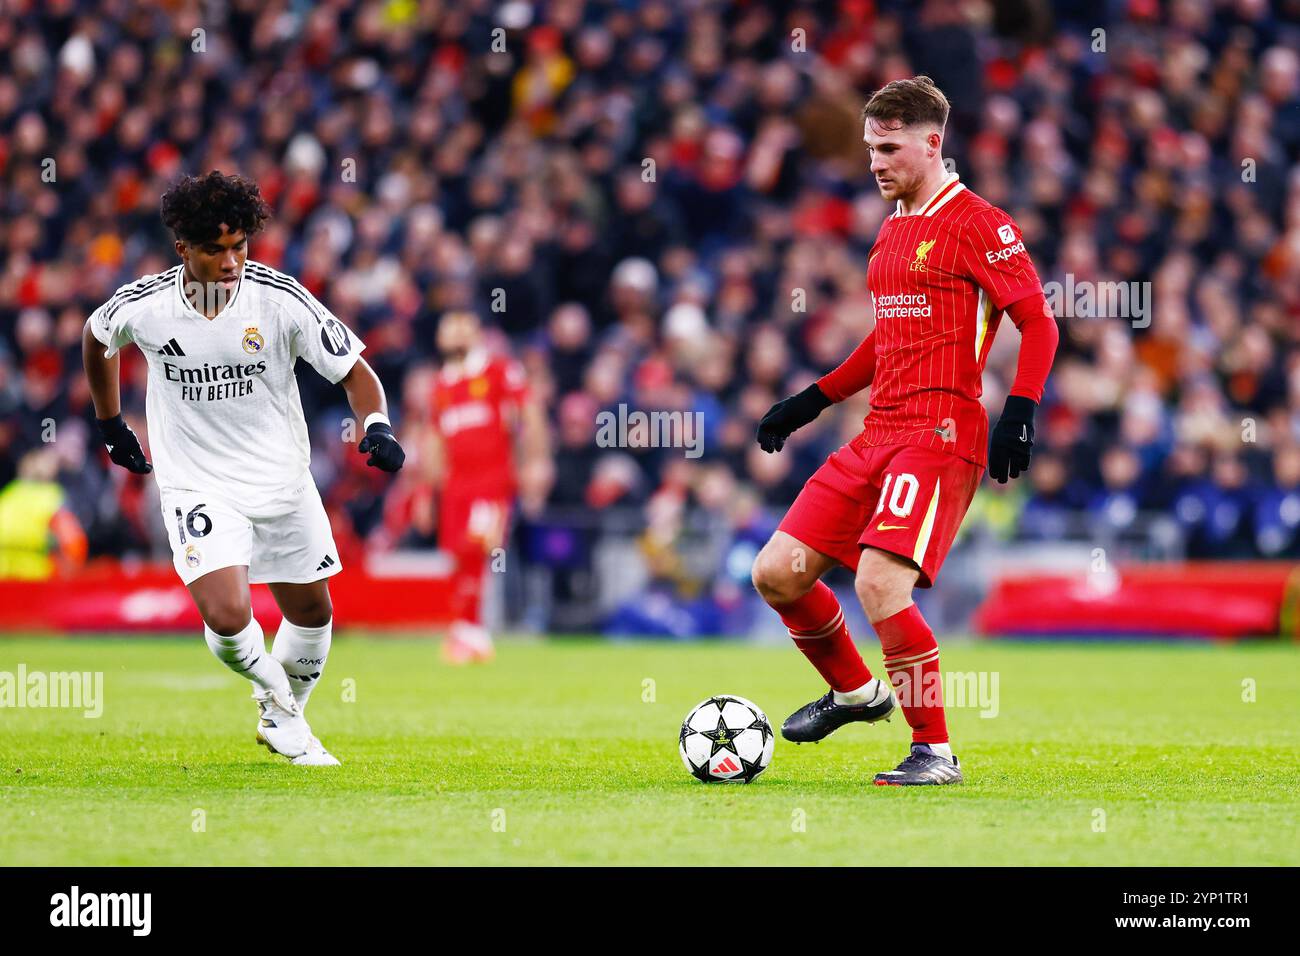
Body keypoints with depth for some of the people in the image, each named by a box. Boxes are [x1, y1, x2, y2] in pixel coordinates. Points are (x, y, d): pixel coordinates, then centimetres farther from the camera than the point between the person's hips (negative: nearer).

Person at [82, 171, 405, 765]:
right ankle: (279, 698, 12)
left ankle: (279, 722, 41)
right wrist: (111, 424, 18)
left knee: (312, 614, 13)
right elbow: (96, 337, 11)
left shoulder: (281, 299, -17)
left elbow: (354, 371, -9)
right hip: (197, 487, -2)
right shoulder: (143, 307, -14)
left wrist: (377, 426, -29)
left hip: (282, 482, 2)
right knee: (227, 619, -20)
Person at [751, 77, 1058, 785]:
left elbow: (1038, 324, -10)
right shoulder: (893, 228, 19)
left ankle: (936, 753, -9)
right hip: (878, 435, 8)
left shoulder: (977, 224, -7)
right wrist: (814, 400, 27)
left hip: (941, 435, -8)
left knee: (878, 582, -23)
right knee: (776, 572, 2)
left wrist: (1019, 413, -22)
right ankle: (856, 691, 26)